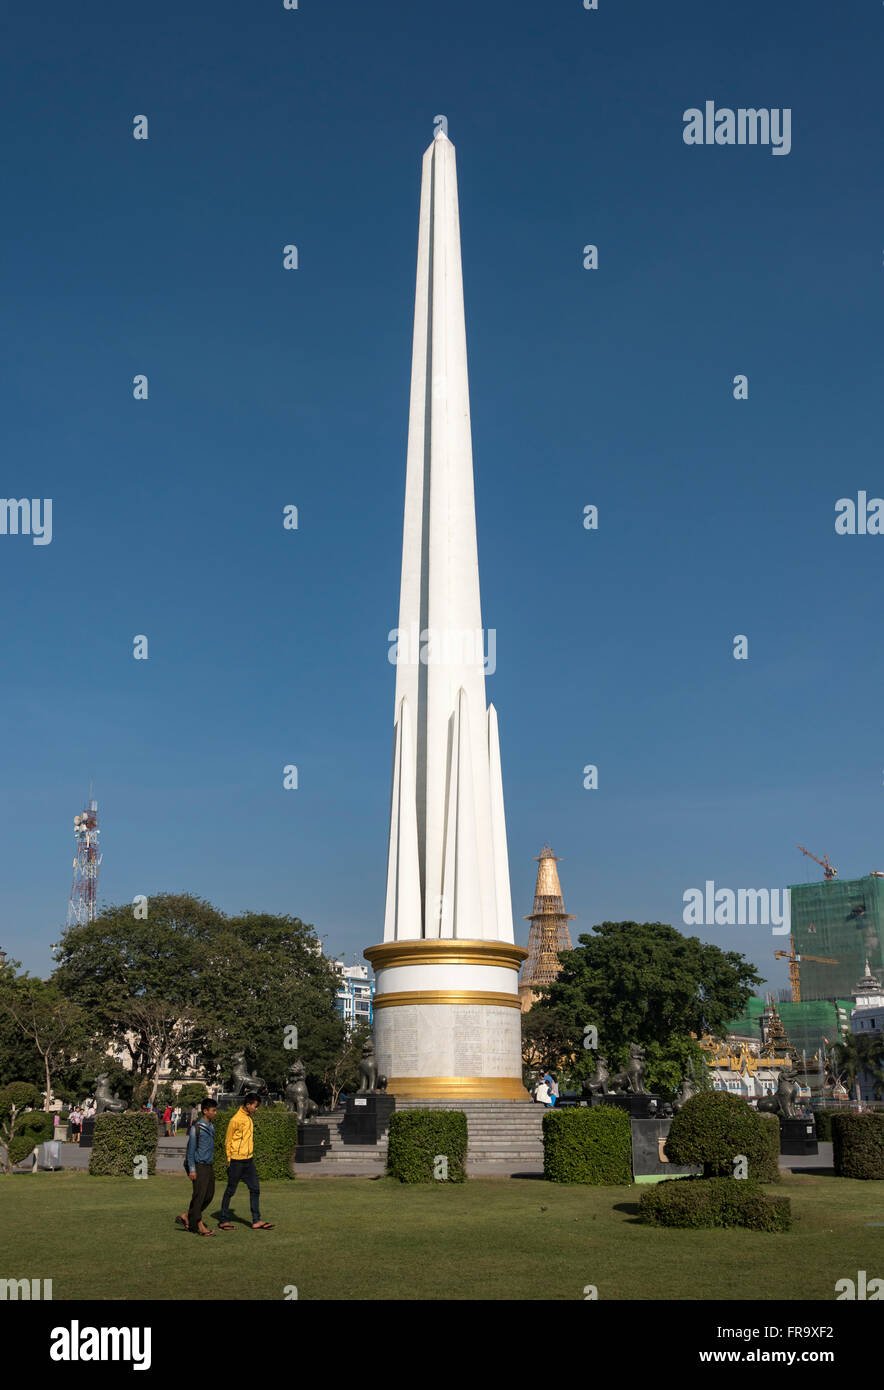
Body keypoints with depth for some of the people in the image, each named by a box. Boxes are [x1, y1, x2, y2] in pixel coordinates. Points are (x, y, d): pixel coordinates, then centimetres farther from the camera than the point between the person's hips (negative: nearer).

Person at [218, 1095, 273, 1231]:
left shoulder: (249, 1118, 11)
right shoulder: (236, 1120, -15)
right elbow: (228, 1141, -10)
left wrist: (251, 1155, 16)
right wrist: (229, 1160, -10)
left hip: (249, 1160, 8)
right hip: (237, 1161, -8)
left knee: (255, 1189, 4)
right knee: (230, 1191, 4)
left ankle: (256, 1221, 7)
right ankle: (224, 1221, 15)